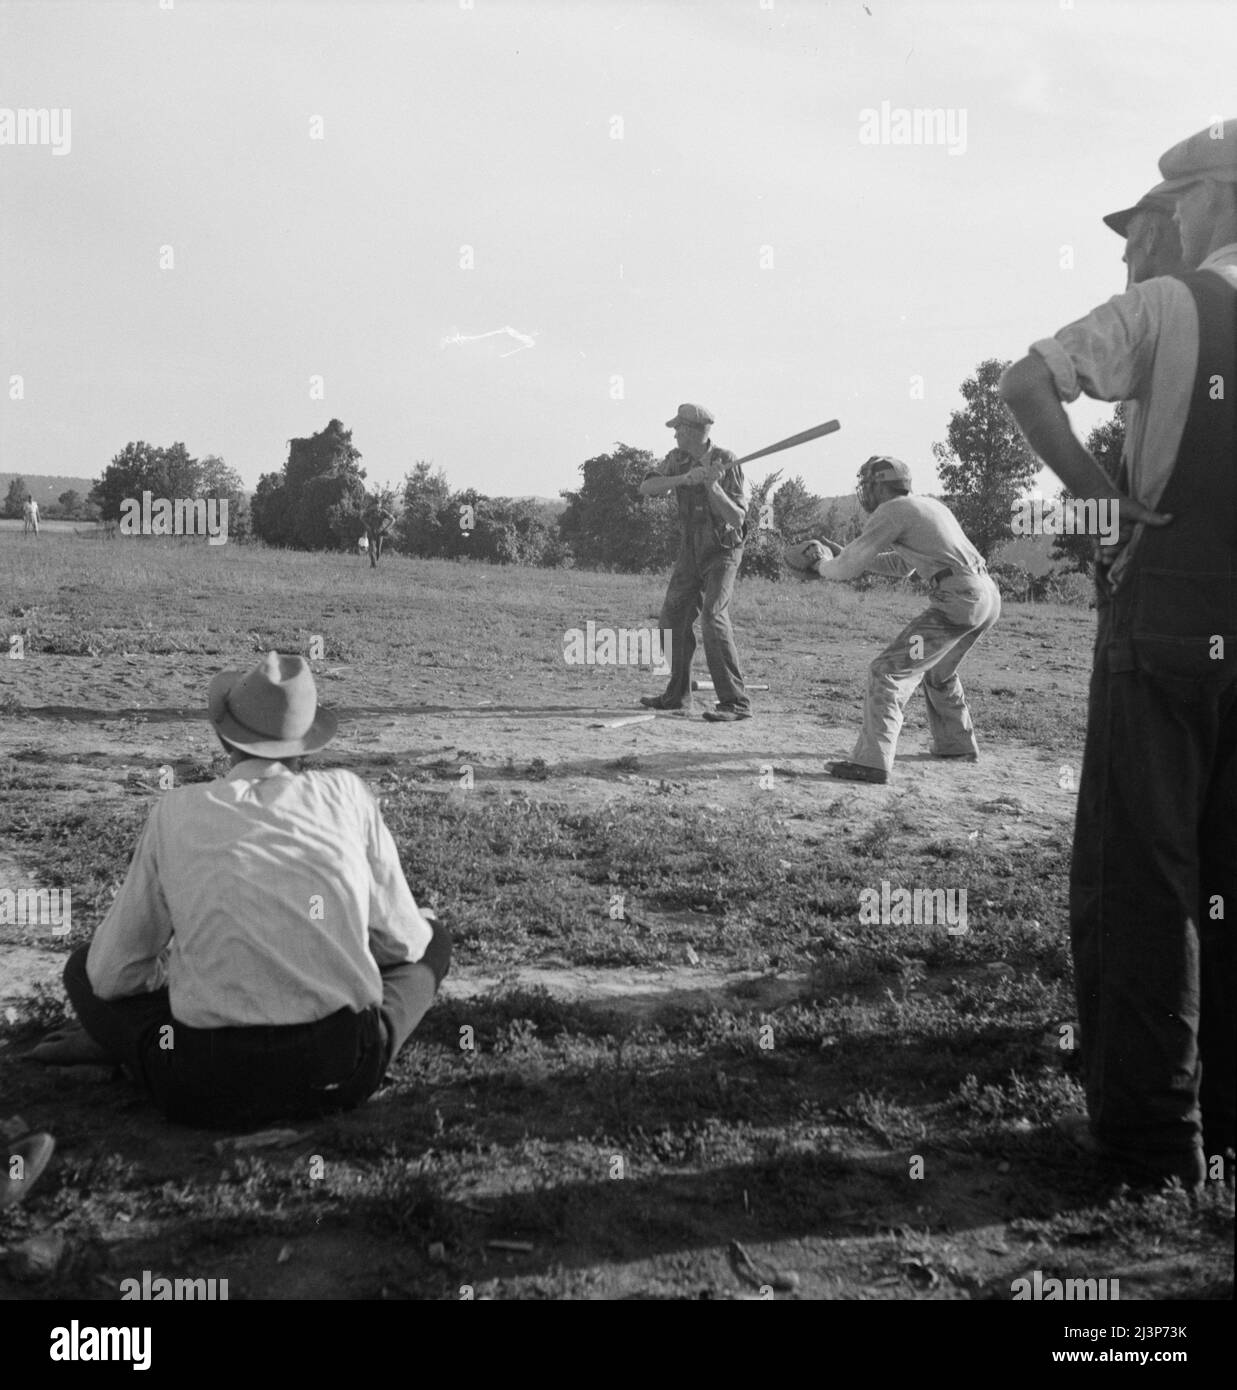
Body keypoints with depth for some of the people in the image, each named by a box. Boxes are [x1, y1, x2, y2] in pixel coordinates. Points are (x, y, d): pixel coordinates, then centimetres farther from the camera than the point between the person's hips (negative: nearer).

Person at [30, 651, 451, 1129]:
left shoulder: (176, 811, 0)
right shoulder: (345, 793, 1)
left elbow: (114, 972, 6)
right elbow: (402, 941, 8)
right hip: (342, 1076, 1)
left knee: (86, 968, 26)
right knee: (432, 937, 23)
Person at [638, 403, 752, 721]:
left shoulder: (726, 462, -16)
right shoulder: (678, 459, 1)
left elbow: (737, 518, -20)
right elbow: (647, 487, -12)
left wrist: (712, 485, -33)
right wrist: (684, 478, -26)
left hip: (722, 552, -7)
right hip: (690, 551, 7)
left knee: (713, 618, -22)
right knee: (673, 620, 10)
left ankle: (736, 702, -21)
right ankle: (677, 696, 24)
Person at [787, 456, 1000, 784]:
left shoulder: (892, 511, -3)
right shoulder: (930, 505, 25)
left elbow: (849, 567, -4)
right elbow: (903, 564, 35)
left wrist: (823, 565, 18)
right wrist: (844, 552, 30)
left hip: (959, 600, -9)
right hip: (988, 595, 9)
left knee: (887, 671, -9)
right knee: (937, 669, 31)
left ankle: (872, 762, -17)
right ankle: (957, 744, 44)